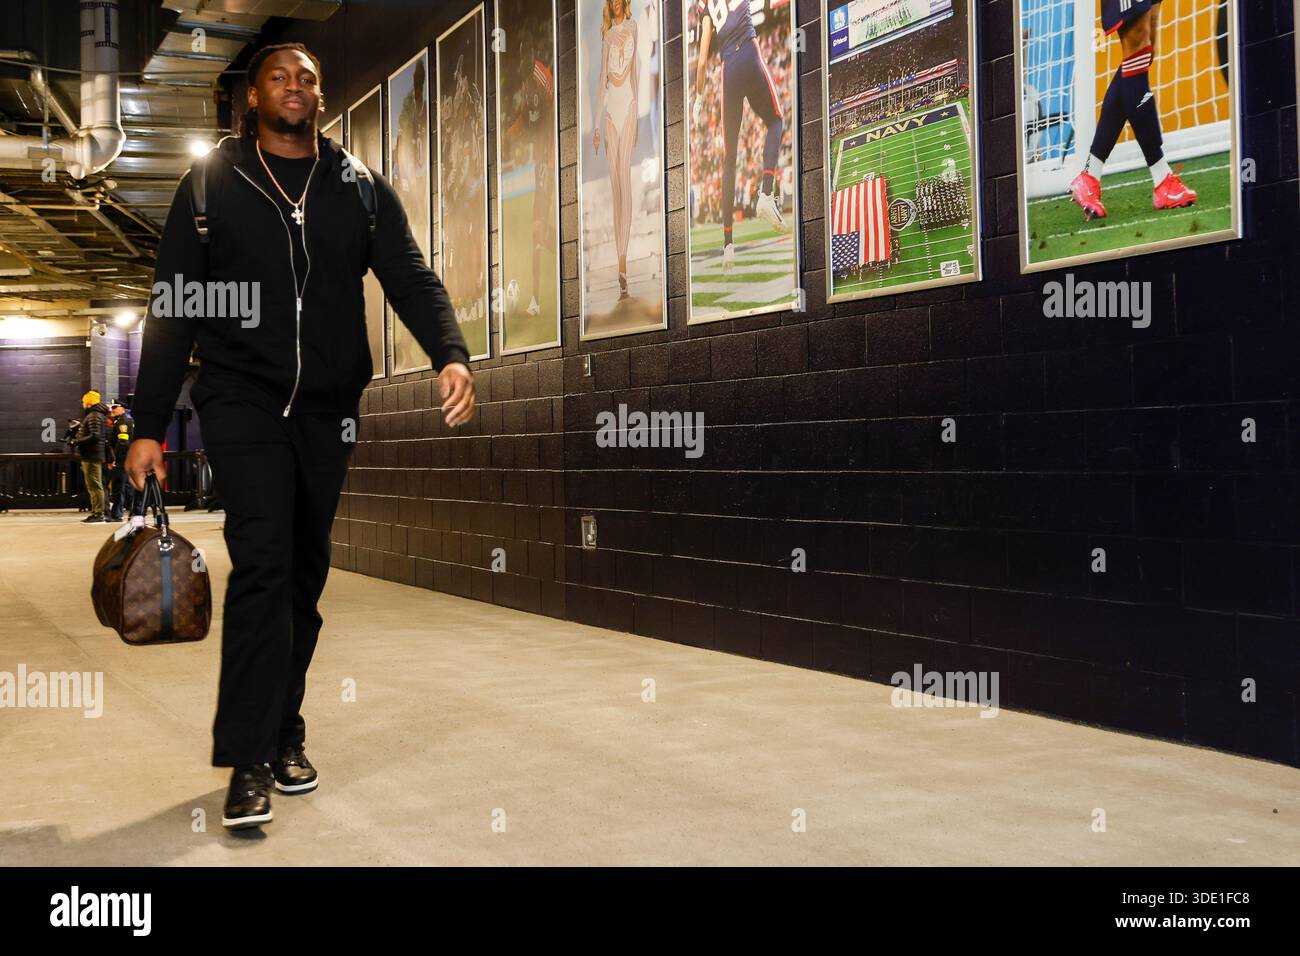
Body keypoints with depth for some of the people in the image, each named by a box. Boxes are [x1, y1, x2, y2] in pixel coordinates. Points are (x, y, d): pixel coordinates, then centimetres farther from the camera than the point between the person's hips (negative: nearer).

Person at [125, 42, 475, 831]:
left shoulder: (361, 188, 9)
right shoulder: (212, 186, 4)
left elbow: (411, 278, -3)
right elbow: (171, 313, 2)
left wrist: (451, 354, -24)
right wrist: (150, 426, -3)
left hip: (328, 408, 3)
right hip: (242, 401, -3)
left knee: (306, 574, 8)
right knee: (262, 565, -15)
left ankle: (286, 734, 22)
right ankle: (250, 761, -9)